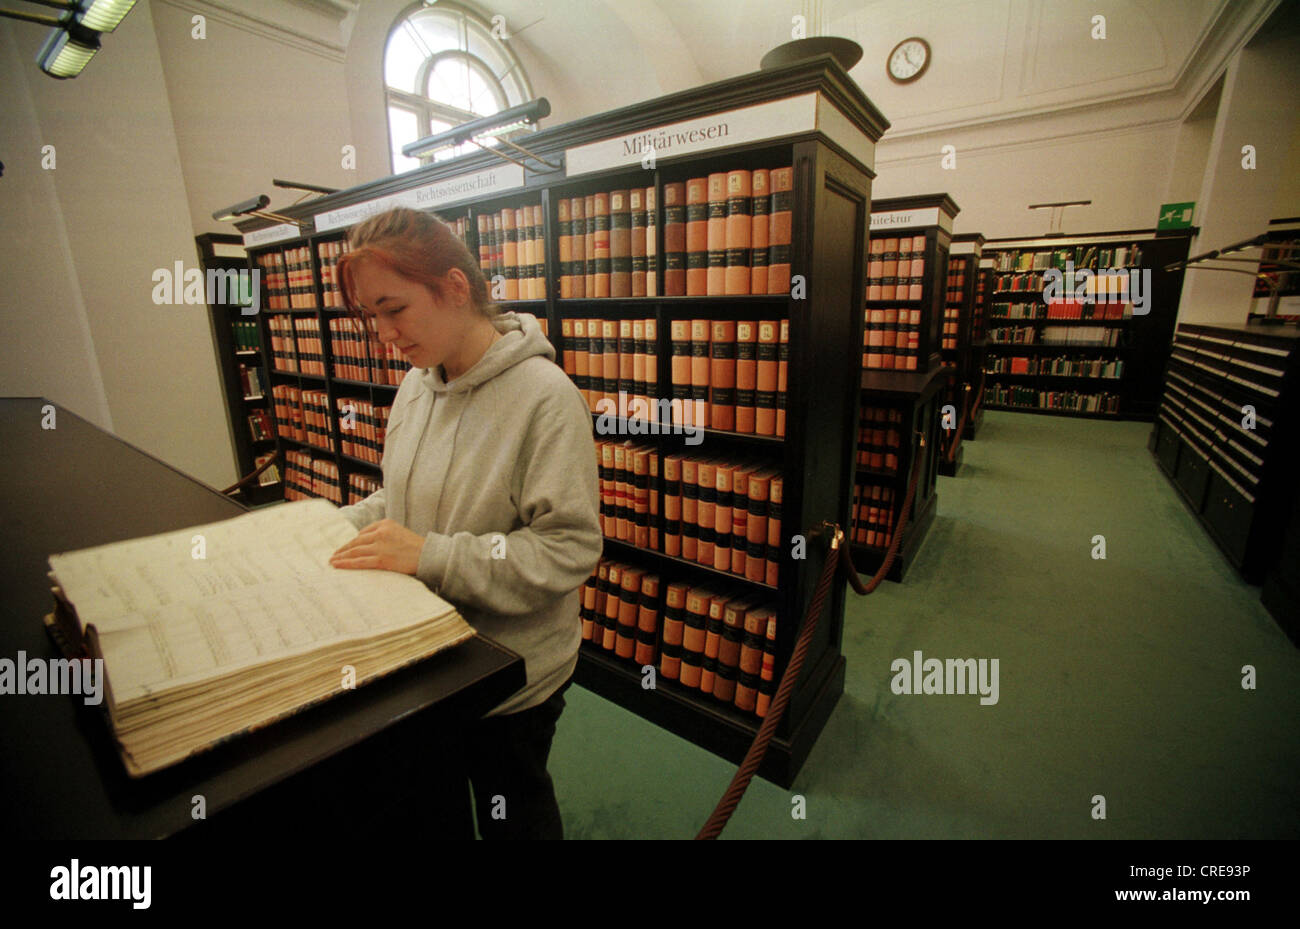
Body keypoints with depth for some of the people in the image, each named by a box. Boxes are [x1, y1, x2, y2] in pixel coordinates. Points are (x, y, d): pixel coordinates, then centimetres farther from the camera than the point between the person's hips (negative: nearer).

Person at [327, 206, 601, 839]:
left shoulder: (543, 395, -24)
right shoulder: (416, 385, 1)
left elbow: (570, 547, -26)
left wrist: (431, 556, -30)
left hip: (512, 672, -6)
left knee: (512, 812, 21)